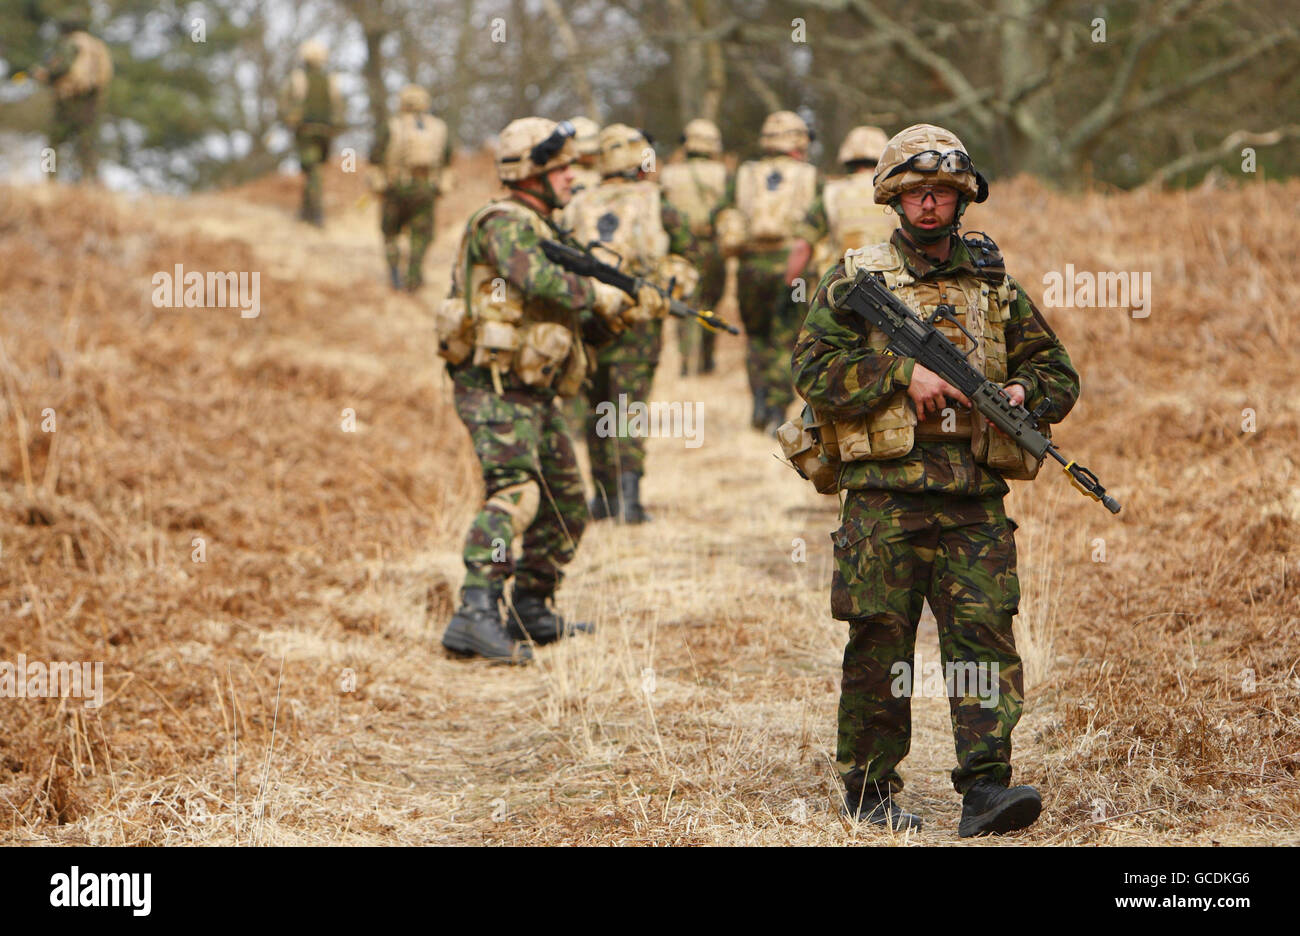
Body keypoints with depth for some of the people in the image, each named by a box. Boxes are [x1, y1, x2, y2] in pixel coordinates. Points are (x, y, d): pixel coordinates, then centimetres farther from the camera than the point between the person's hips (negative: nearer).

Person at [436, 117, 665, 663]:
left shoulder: (543, 231, 21)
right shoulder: (504, 224, -8)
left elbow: (580, 331, 21)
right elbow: (537, 280, -29)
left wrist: (627, 311, 5)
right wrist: (603, 297, -17)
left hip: (535, 394, 10)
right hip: (496, 388, -10)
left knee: (566, 507, 16)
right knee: (515, 494, -24)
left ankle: (530, 612, 25)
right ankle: (476, 614, -34)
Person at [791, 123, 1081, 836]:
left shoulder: (994, 283, 15)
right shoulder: (855, 279, 6)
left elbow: (1058, 372, 19)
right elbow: (814, 371, -5)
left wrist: (1022, 391, -3)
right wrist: (904, 375, -14)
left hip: (976, 504, 2)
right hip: (884, 495, -2)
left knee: (984, 636, -7)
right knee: (880, 644, 2)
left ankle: (986, 787, -9)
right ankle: (869, 790, 14)